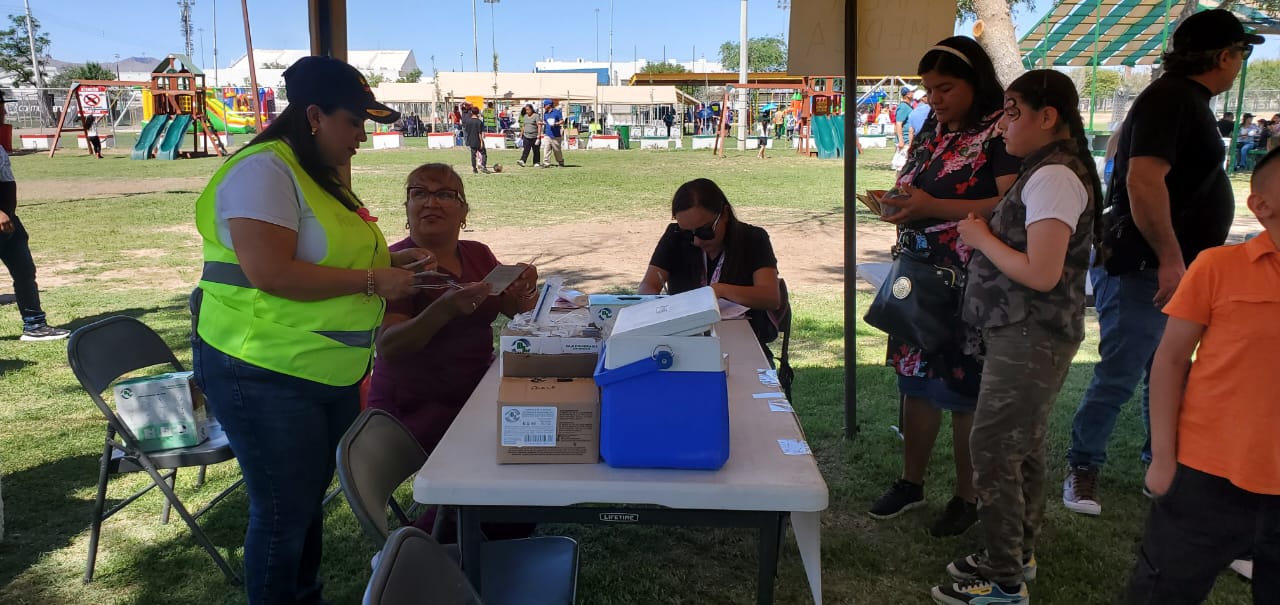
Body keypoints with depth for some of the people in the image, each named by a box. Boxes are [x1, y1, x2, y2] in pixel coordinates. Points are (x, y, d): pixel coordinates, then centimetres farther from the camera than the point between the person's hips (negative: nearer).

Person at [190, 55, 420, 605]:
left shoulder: (320, 176, 14)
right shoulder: (264, 171, -17)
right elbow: (272, 273, -27)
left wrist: (387, 259, 8)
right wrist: (373, 281, -20)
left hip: (331, 374, 9)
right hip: (267, 377, -9)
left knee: (310, 499, 20)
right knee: (284, 512, 2)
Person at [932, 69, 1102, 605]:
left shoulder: (1052, 177, -19)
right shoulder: (1049, 171, 13)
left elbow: (1040, 274, -26)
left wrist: (981, 237, -14)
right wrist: (983, 235, 4)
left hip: (1030, 339, -10)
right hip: (1029, 335, 10)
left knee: (992, 449, -4)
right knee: (1023, 446, 17)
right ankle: (1016, 555, 31)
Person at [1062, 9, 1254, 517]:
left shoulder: (1189, 100, 16)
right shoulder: (1170, 98, -16)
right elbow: (1143, 180, -29)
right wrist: (1170, 258, -28)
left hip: (1172, 267, 10)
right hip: (1141, 268, -10)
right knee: (1119, 377, -5)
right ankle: (1082, 469, 8)